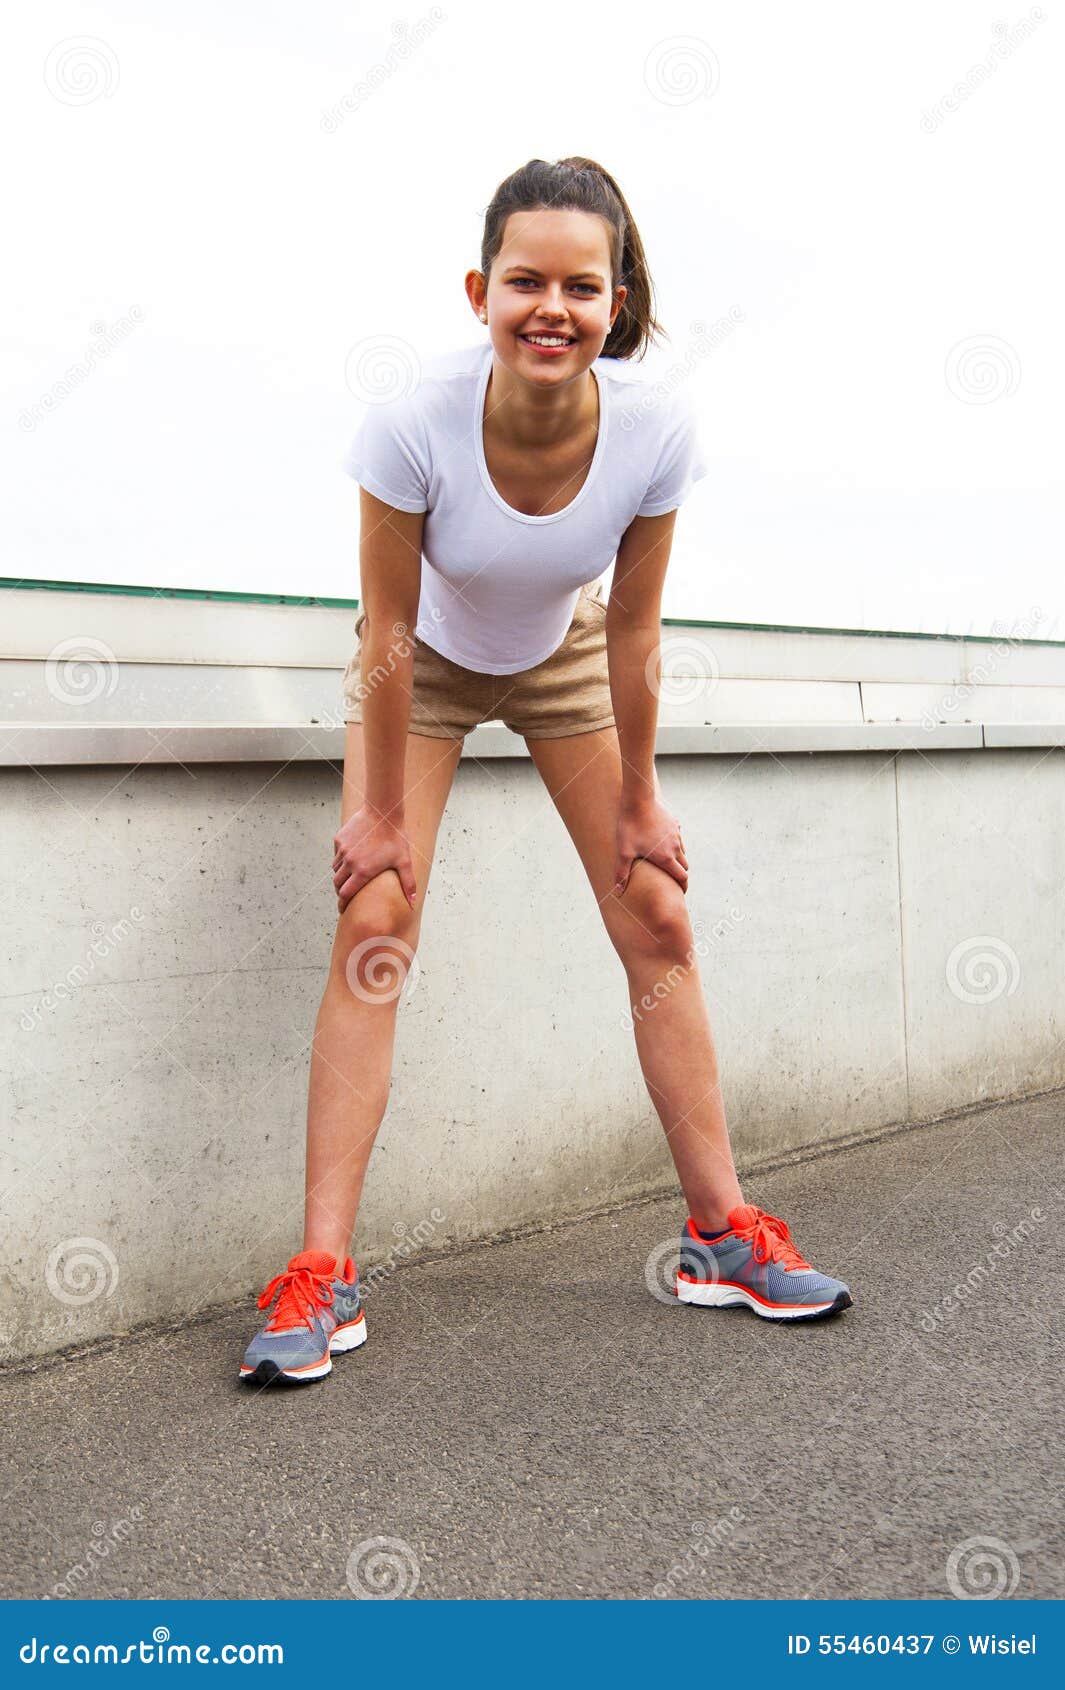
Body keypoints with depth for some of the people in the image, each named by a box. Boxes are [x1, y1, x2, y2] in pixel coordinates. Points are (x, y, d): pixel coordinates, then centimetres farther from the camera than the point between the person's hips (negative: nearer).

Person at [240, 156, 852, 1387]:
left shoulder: (655, 431, -29)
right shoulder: (414, 425, -34)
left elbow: (632, 634, -17)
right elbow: (388, 636, -24)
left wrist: (637, 804, -9)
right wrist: (383, 813, -17)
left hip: (563, 659, 2)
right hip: (425, 665, -2)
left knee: (658, 919, -2)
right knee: (372, 921, -16)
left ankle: (724, 1234, 11)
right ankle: (322, 1274, -10)